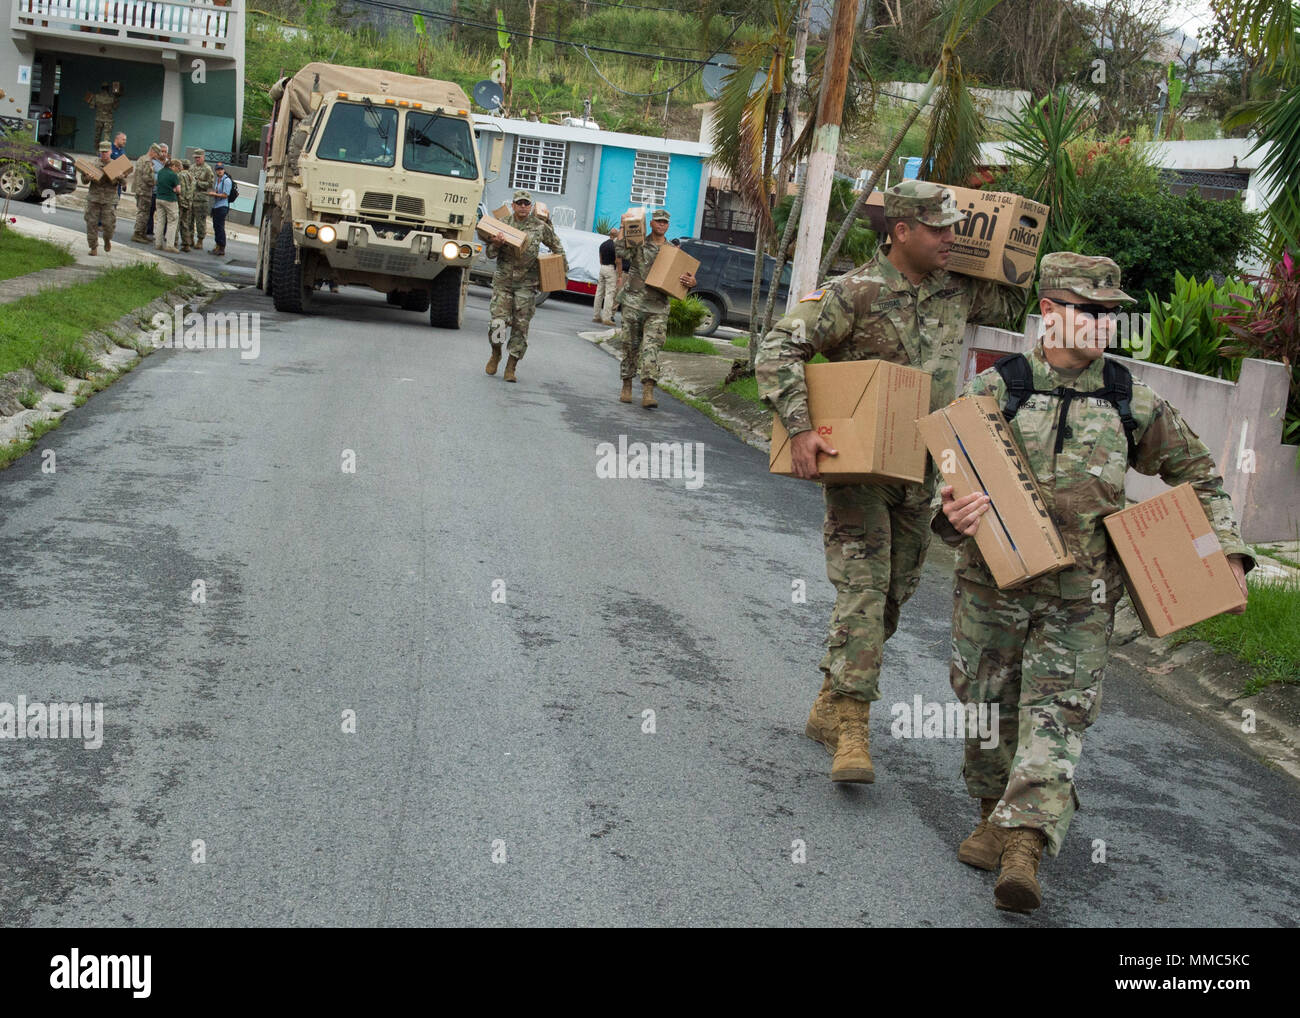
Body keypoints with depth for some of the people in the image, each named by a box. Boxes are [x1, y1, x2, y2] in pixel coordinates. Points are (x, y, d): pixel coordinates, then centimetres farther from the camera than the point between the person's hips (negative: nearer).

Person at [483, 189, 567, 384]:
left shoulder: (540, 226, 2)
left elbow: (556, 246, 18)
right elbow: (490, 254, 1)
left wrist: (563, 268, 18)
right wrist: (496, 244, -19)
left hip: (526, 283, 0)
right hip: (503, 280, 0)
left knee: (521, 326, -1)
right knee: (497, 322, -8)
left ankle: (511, 367, 9)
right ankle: (495, 354, 21)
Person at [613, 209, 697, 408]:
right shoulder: (638, 244, 4)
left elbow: (686, 276, 12)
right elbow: (620, 251, -16)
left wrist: (691, 282, -11)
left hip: (658, 307, 0)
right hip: (634, 303, 0)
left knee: (651, 348, -11)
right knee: (630, 346, 7)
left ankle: (648, 393, -17)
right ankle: (626, 388, 20)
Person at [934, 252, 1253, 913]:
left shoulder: (1134, 405, 5)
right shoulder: (993, 390, -1)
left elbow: (1198, 474, 17)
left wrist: (1226, 554, 6)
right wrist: (952, 517, -27)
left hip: (1081, 595, 0)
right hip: (993, 581, 0)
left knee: (1057, 715, -9)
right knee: (988, 705, 9)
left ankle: (1024, 847, -13)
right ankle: (995, 815, 30)